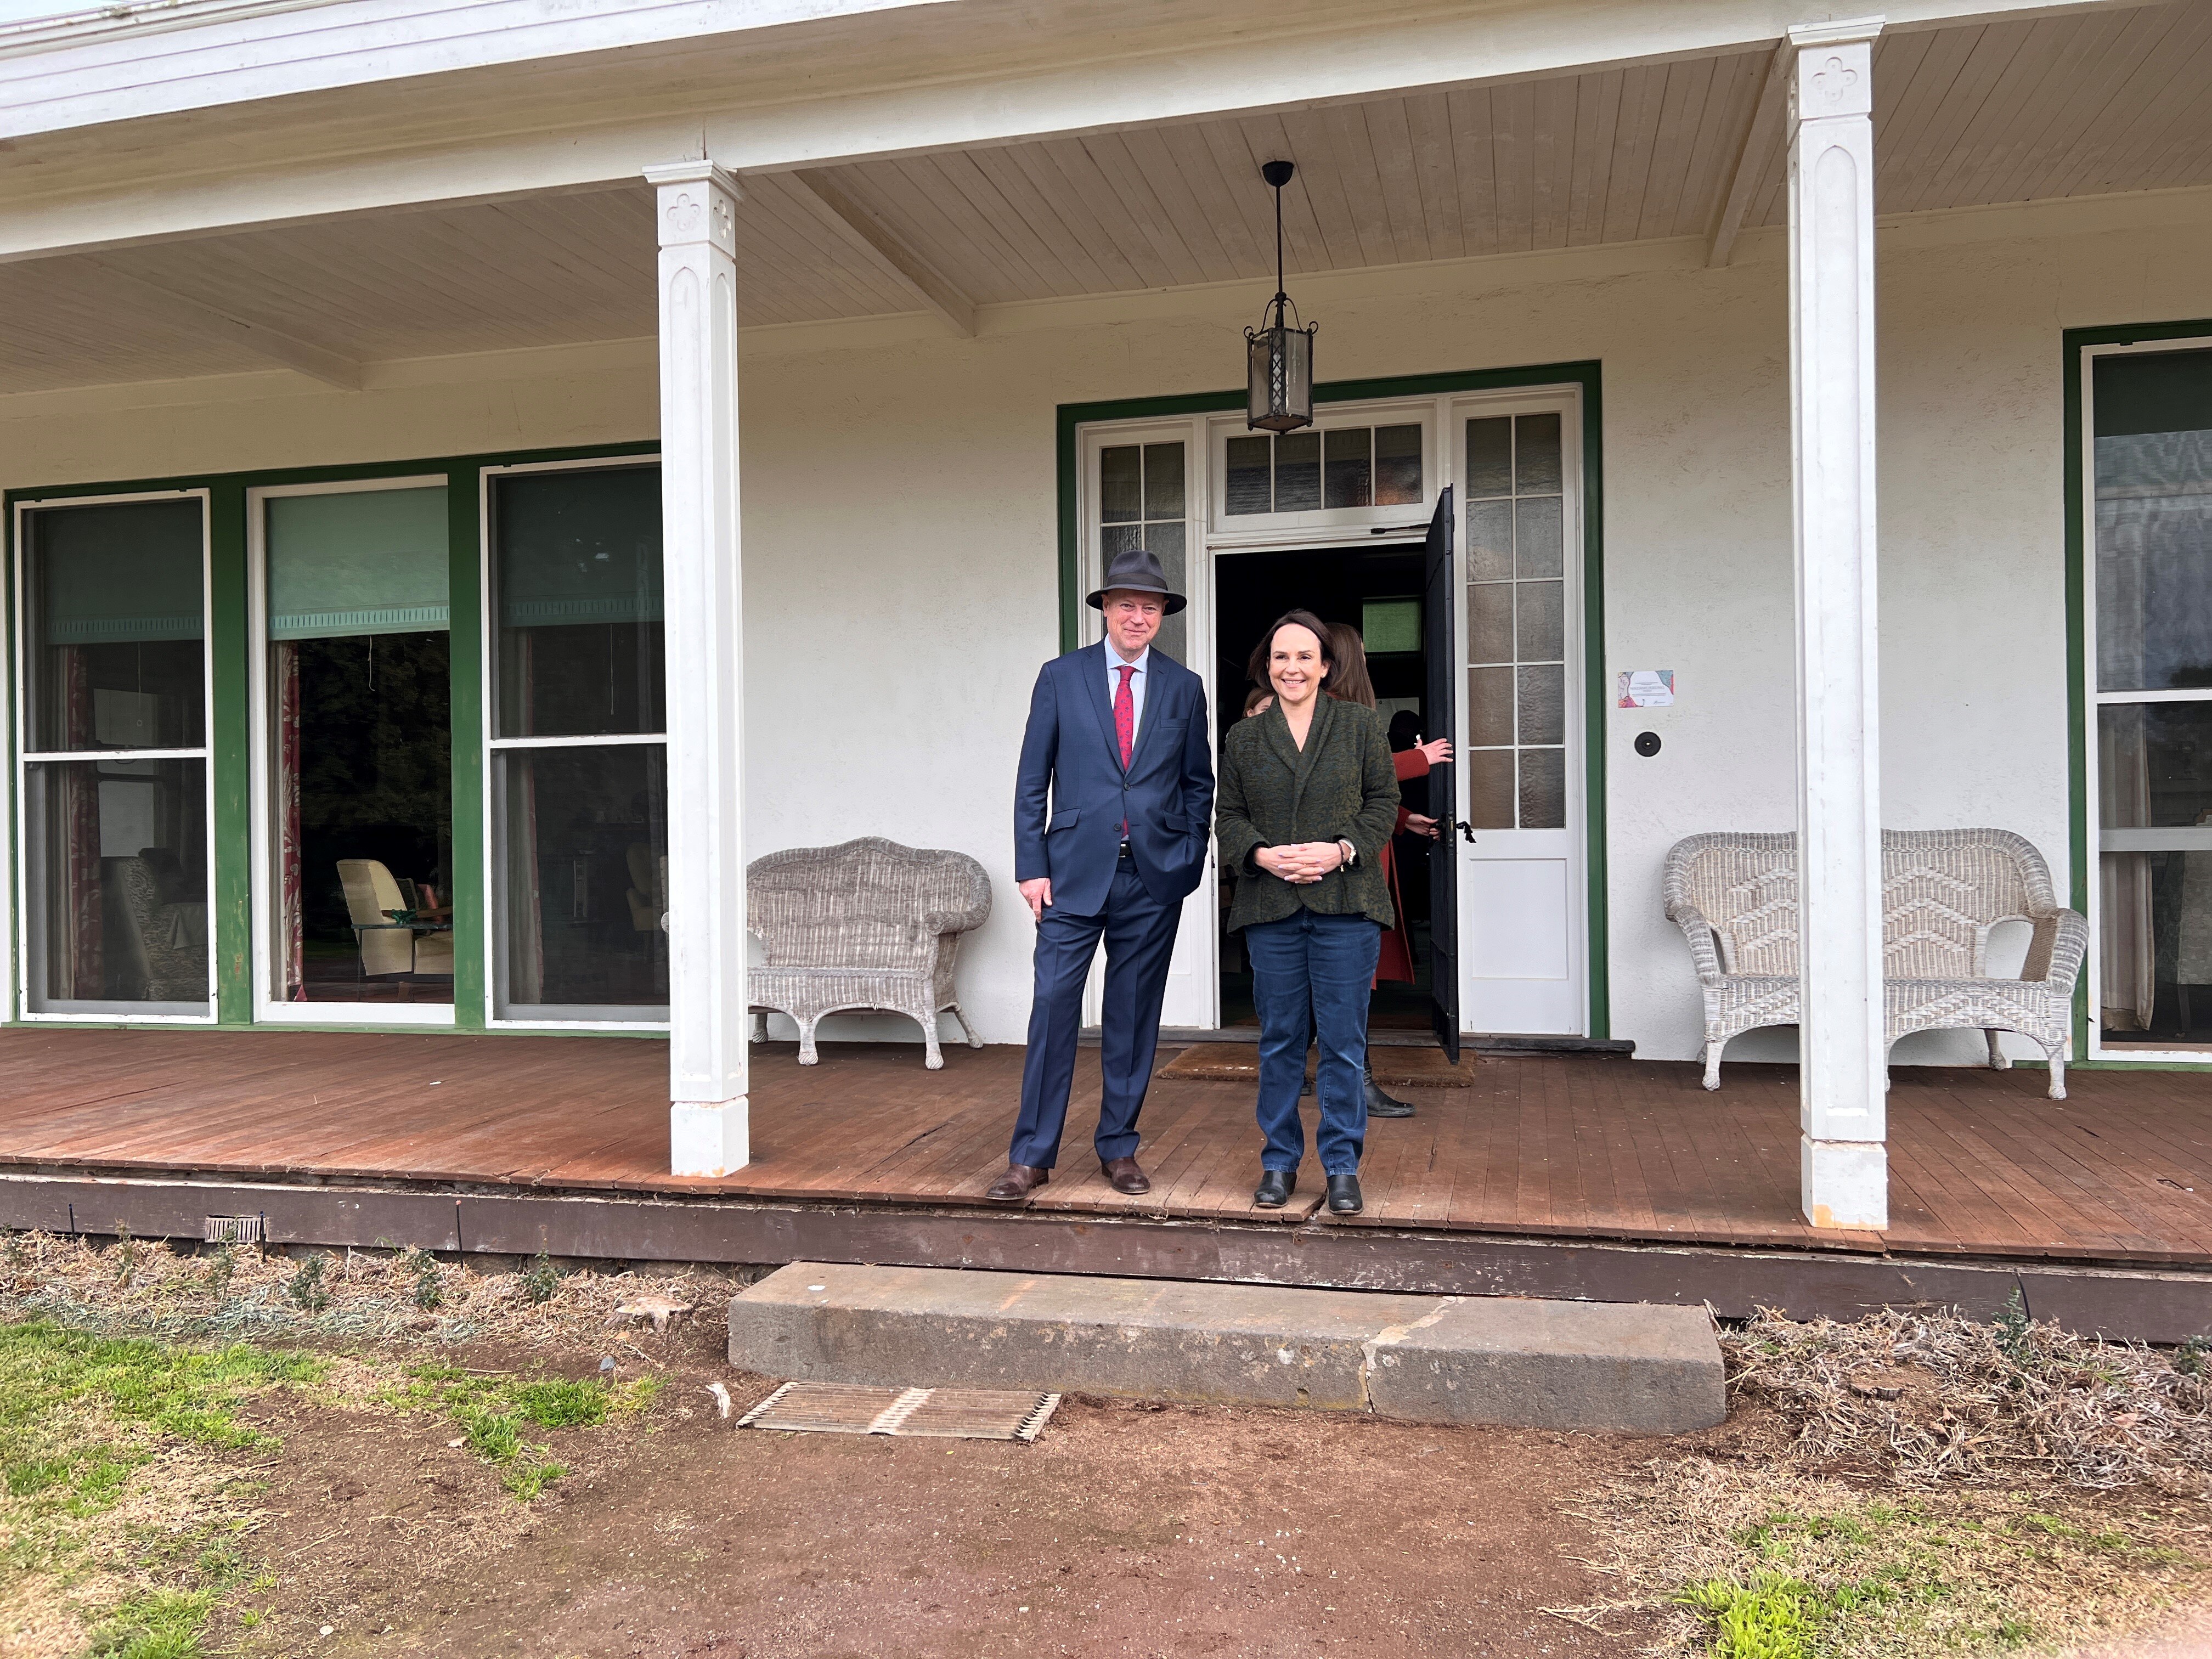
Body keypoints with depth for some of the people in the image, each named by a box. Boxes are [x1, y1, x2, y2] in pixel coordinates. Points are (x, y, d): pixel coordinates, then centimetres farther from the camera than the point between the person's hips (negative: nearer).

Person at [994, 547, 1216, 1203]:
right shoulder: (1060, 678, 4)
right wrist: (1032, 866, -4)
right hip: (1074, 871, -1)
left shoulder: (1184, 688, 7)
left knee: (1134, 1016, 7)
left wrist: (1190, 862, 2)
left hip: (1154, 878, 1)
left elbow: (1198, 784, 12)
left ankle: (1119, 1147, 20)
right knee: (1052, 1006, -4)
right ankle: (1032, 1155, 6)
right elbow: (1032, 779, 3)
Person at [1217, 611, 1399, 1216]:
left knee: (1344, 1041, 0)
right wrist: (1262, 854, -10)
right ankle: (1280, 1162, 19)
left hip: (1345, 904, -1)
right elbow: (1230, 815, 10)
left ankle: (1342, 1166, 13)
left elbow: (1384, 803, 5)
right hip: (1271, 905, 2)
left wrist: (1341, 850, -11)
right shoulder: (1243, 738, 11)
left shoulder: (1361, 726, 7)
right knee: (1280, 1040, 7)